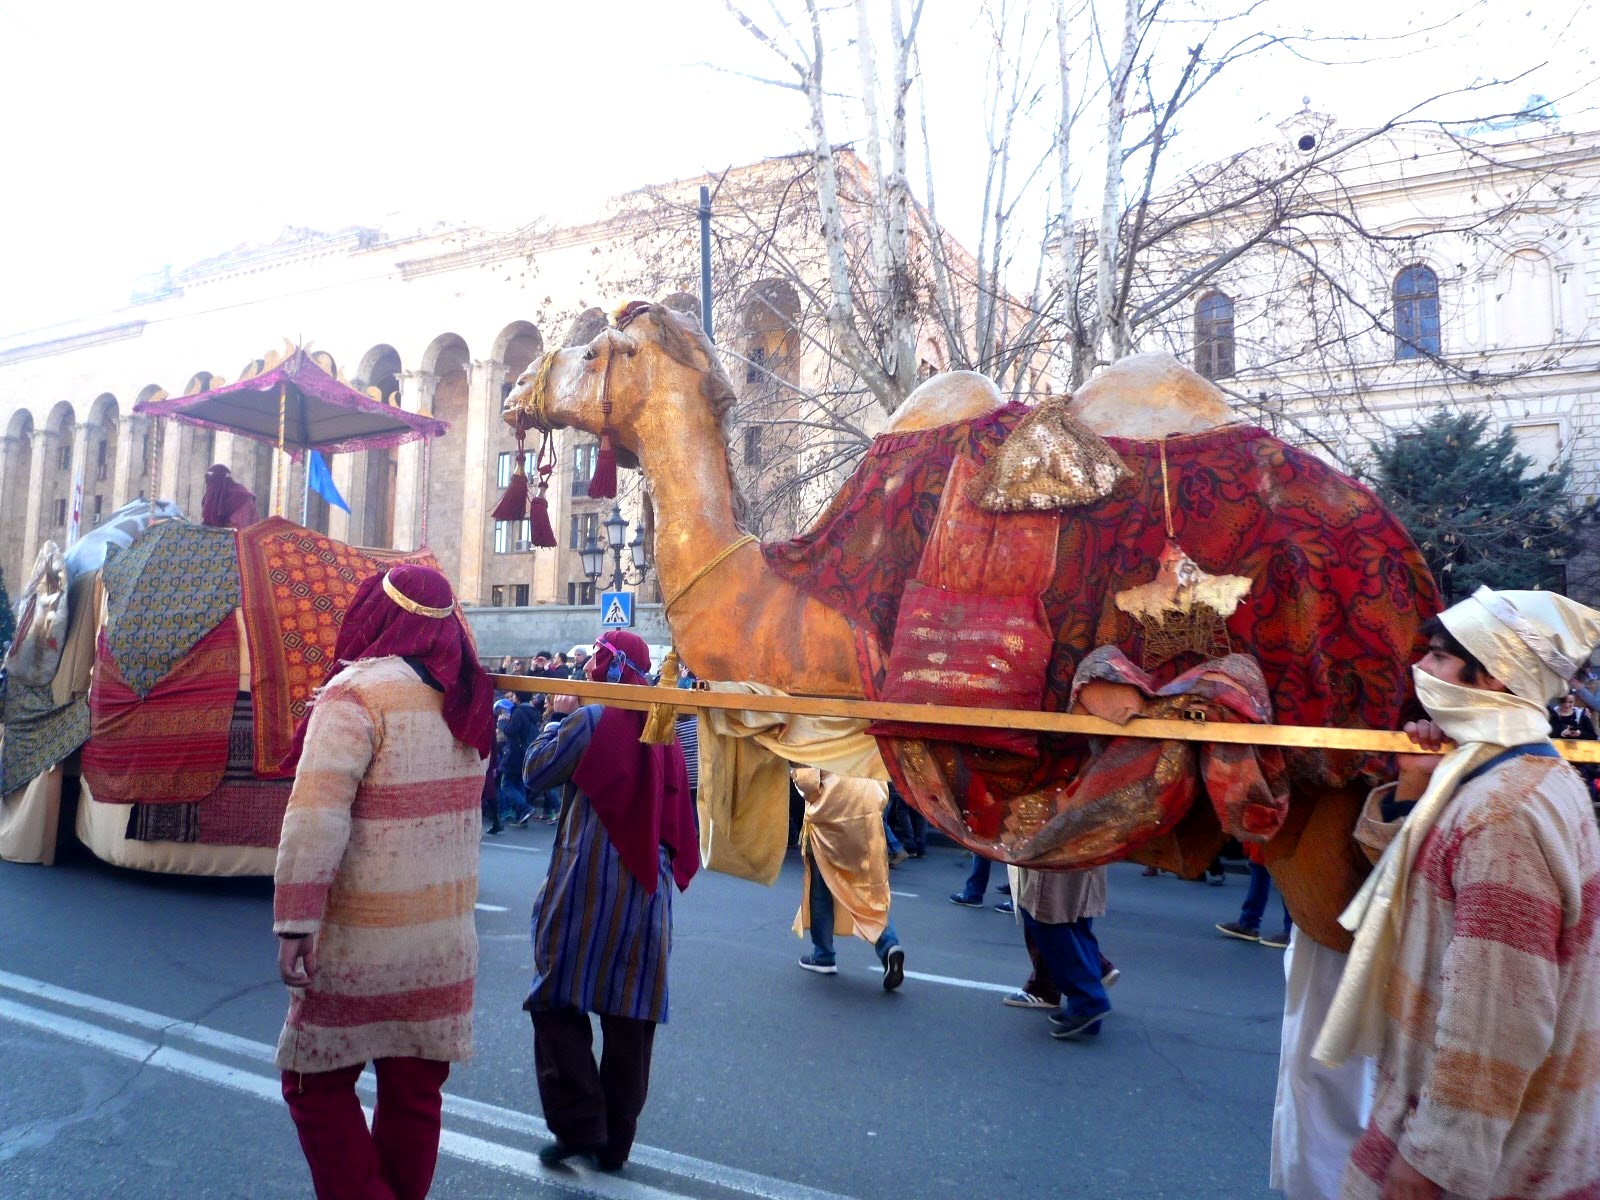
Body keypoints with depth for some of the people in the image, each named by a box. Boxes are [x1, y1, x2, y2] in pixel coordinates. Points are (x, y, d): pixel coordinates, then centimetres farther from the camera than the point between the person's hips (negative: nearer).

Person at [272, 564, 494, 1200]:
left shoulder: (358, 692, -15)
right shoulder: (467, 695, 5)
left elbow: (317, 814, -22)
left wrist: (294, 922, -19)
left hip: (364, 939, -6)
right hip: (450, 938, 6)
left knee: (317, 1082, 13)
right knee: (415, 1092, 16)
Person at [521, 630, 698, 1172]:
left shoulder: (593, 719, -9)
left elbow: (536, 771, 0)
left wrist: (557, 718, 9)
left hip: (586, 884, -5)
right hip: (647, 887, 5)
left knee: (559, 1002, 7)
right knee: (631, 1015, 11)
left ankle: (578, 1125, 3)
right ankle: (616, 1140, 20)